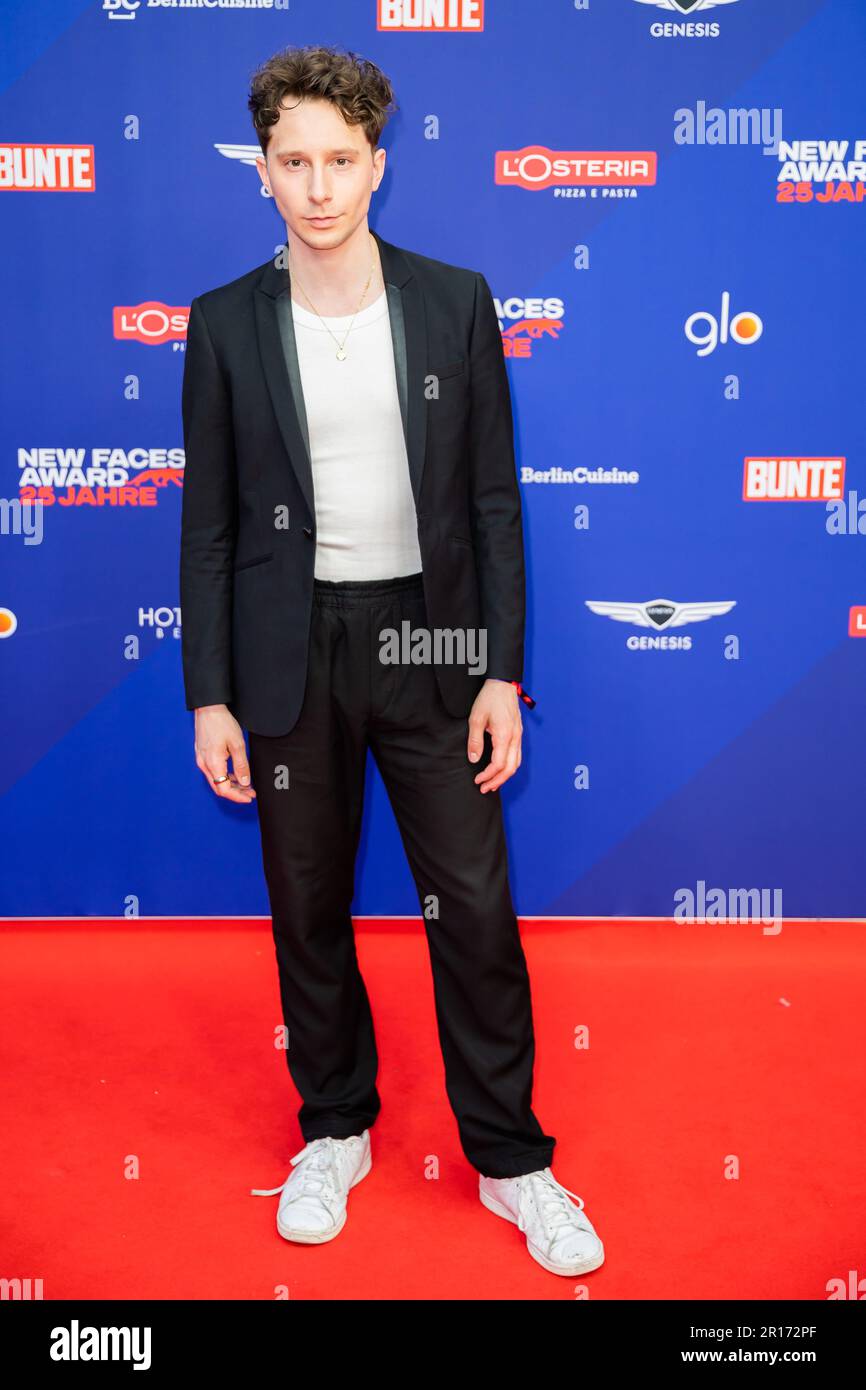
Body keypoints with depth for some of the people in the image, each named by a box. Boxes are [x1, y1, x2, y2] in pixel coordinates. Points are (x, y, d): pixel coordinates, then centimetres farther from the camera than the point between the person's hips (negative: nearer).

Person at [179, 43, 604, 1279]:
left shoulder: (455, 302, 1)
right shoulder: (228, 323, 1)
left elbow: (494, 499, 0)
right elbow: (209, 523, 2)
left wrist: (502, 671, -6)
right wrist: (210, 697, -2)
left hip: (429, 642, 0)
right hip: (291, 652, 1)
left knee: (476, 907, 3)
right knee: (308, 909, 11)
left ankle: (510, 1156, 22)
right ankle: (335, 1131, 33)